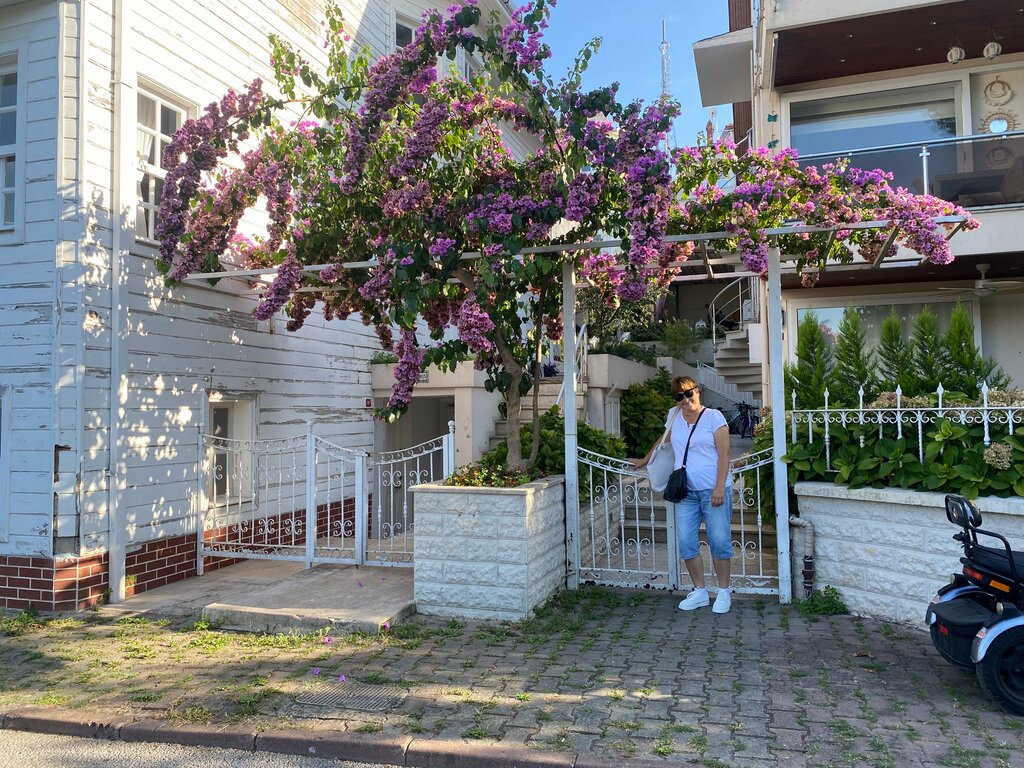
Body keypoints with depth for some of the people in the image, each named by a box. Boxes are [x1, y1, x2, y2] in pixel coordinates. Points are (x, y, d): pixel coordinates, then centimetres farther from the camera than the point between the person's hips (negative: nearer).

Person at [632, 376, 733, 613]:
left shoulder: (714, 416, -4)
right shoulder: (674, 415, 10)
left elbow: (724, 455, -8)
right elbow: (663, 440, 29)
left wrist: (720, 487, -16)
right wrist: (645, 460, 37)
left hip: (713, 490, -4)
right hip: (685, 492, 4)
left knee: (719, 541, 0)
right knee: (686, 543, 1)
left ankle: (723, 592, 15)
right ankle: (699, 592, 14)